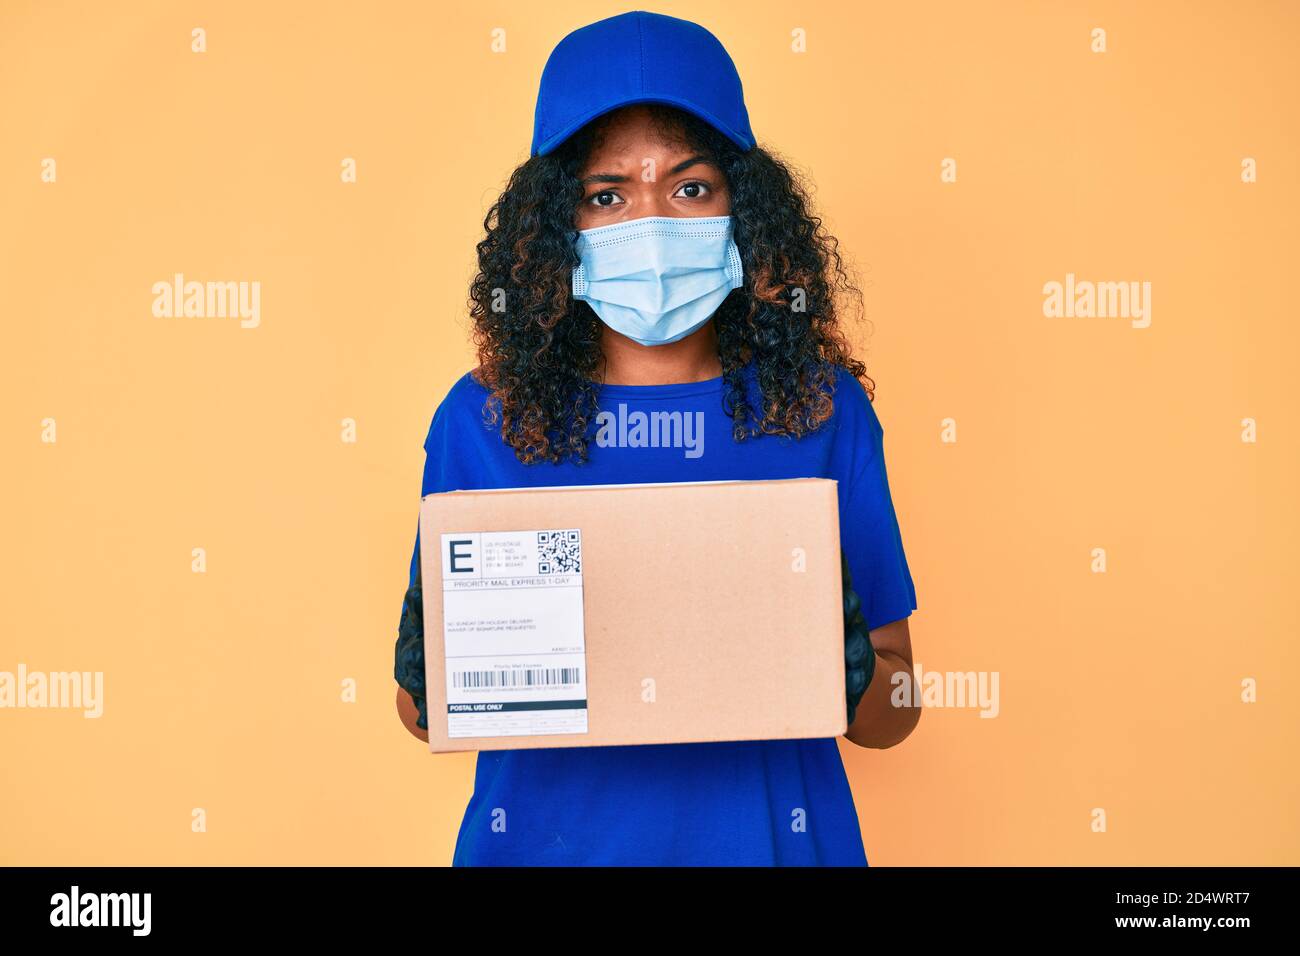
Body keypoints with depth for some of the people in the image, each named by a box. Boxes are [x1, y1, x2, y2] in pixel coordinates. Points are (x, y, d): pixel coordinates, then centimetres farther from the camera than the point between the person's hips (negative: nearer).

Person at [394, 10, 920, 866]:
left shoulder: (823, 409, -7)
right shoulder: (483, 419, -7)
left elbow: (893, 717, -2)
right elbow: (423, 714, 1)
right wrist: (432, 671, -20)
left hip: (768, 834, 1)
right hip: (542, 835, 0)